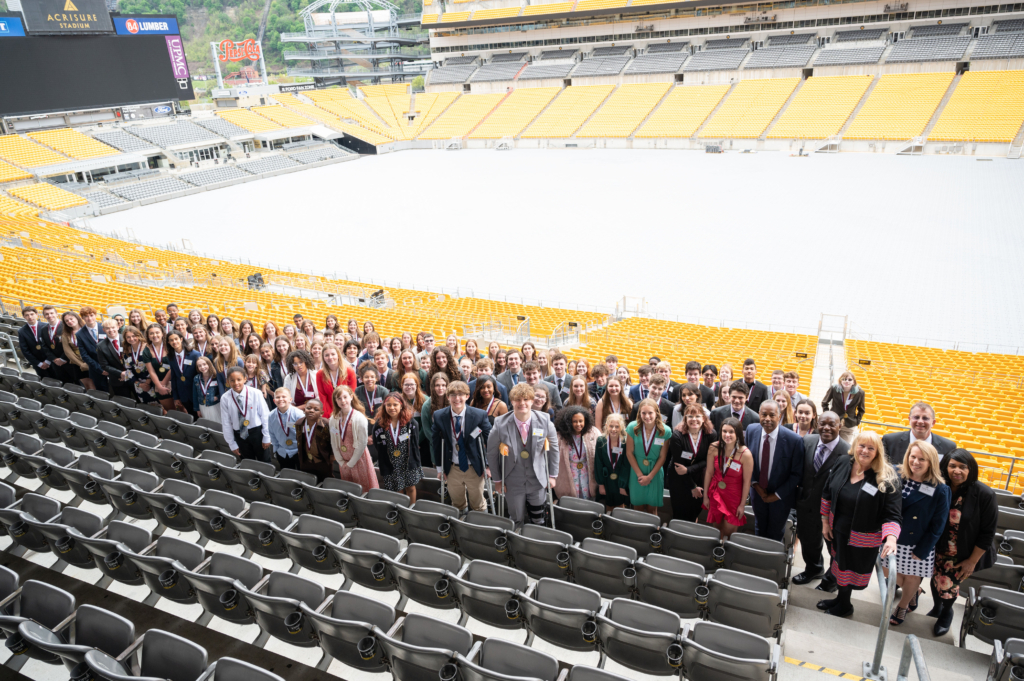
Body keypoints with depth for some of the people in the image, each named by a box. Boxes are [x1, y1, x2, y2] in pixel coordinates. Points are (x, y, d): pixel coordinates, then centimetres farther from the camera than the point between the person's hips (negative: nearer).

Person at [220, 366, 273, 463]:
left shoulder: (256, 393, -16)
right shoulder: (225, 398, -11)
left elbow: (265, 416, -8)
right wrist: (232, 444, 2)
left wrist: (266, 437, -5)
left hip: (257, 432, -1)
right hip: (239, 435, 2)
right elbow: (226, 423, -2)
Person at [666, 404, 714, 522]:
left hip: (697, 477, 3)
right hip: (678, 478, -3)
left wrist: (688, 470, -21)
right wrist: (692, 487, -10)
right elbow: (678, 464, -17)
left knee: (696, 510, 14)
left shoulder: (711, 434, -14)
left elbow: (707, 460, -8)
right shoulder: (677, 436, -23)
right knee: (680, 513, 5)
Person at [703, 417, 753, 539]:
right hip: (716, 492, 2)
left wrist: (742, 505, -5)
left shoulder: (745, 454, -22)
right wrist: (705, 496, 3)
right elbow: (709, 472, -4)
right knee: (717, 526, 15)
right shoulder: (714, 448, -15)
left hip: (734, 496, -2)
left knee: (729, 530, 4)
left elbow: (746, 481, -12)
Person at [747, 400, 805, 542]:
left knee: (775, 535, 21)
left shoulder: (794, 440, -25)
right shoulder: (751, 430, -14)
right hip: (758, 492, 3)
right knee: (759, 530, 25)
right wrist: (754, 483, -9)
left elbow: (797, 473, -16)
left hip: (781, 497, -3)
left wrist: (778, 494, -15)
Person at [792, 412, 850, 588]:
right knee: (808, 541, 26)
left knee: (834, 546, 20)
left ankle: (833, 578, 48)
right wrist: (799, 495, 2)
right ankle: (813, 569, 56)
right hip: (807, 505, 5)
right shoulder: (807, 441, -8)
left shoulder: (848, 452, -25)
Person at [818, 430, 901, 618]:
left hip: (863, 538, -4)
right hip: (838, 529, 5)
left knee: (851, 569, 14)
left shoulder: (886, 479, -22)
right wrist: (825, 521, 5)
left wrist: (891, 538, -38)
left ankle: (844, 605, 39)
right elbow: (827, 494, 4)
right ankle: (841, 598, 48)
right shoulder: (843, 464, -8)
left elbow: (892, 515, -22)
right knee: (840, 564, 23)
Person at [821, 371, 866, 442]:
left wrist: (857, 421, 0)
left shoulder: (860, 393, -7)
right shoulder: (834, 389, -9)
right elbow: (824, 403, 5)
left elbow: (861, 410, 9)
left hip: (849, 426, 0)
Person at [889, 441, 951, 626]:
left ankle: (902, 606, 43)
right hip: (895, 540, 3)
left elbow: (938, 525, -11)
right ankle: (915, 592, 48)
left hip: (919, 545, -2)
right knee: (894, 576, 16)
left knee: (912, 578, 15)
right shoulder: (897, 478, -10)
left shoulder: (940, 490, -17)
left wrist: (922, 550, -9)